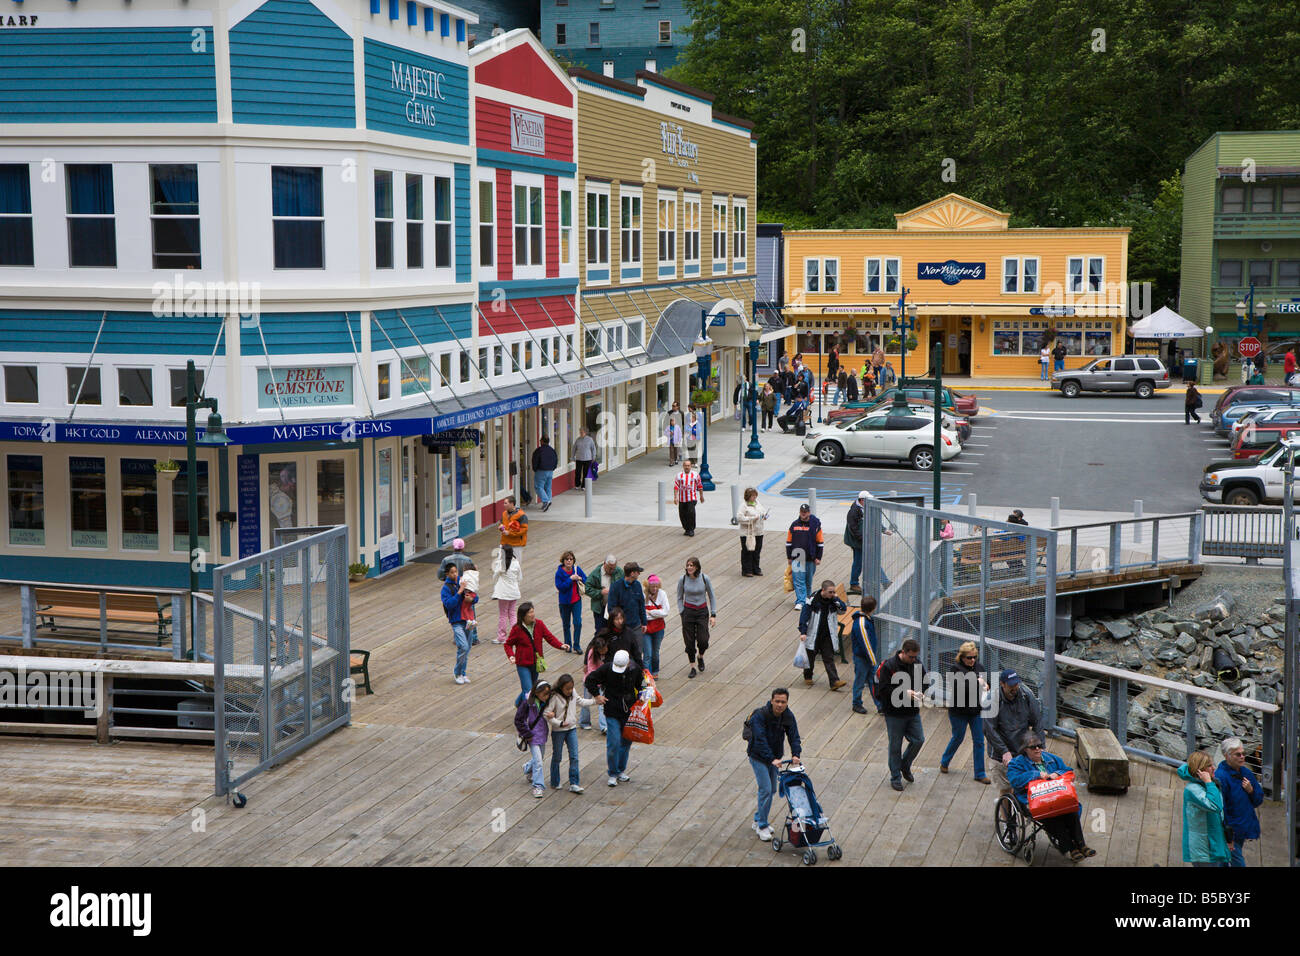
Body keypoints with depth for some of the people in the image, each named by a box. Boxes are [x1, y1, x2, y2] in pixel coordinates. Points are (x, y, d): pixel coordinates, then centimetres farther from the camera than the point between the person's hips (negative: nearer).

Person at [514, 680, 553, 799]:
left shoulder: (546, 702, -6)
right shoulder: (527, 703, -20)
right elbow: (519, 720, -14)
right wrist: (527, 735, -13)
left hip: (542, 735, 6)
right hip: (533, 736, -6)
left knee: (539, 757, 22)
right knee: (538, 761, -10)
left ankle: (528, 768, 53)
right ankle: (538, 786, 0)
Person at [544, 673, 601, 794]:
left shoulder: (573, 695, 1)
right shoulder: (555, 697, -18)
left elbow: (581, 702, 22)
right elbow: (547, 714, -19)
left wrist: (595, 700, 19)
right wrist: (560, 723, -26)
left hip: (572, 729, 5)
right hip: (558, 731, -5)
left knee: (574, 757, -3)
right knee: (556, 757, 9)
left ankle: (574, 784, -1)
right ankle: (555, 783, 24)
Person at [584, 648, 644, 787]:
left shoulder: (635, 670, -5)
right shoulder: (607, 669, -13)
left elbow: (641, 686, 16)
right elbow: (590, 680, -2)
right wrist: (597, 695, -6)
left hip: (629, 712, 3)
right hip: (612, 713, -3)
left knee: (626, 742, 9)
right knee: (614, 743, -8)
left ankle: (621, 771, 26)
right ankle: (612, 774, 6)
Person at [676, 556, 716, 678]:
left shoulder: (705, 578, -9)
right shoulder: (682, 579, -7)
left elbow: (712, 597, 2)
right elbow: (679, 598, 5)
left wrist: (713, 615, -2)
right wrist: (682, 613, -3)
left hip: (702, 611, 0)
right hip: (688, 611, 0)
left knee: (703, 640, -8)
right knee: (689, 641, 0)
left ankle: (700, 656, 25)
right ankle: (692, 667, 15)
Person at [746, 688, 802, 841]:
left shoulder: (788, 716, -7)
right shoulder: (760, 716, -26)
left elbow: (794, 736, -11)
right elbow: (760, 740, -32)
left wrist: (796, 754, -29)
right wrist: (772, 759, -41)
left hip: (774, 756, 6)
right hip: (758, 757, -6)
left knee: (771, 789, 12)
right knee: (766, 789, -13)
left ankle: (758, 820, 29)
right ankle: (762, 826, -3)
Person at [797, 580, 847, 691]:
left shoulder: (833, 601, -1)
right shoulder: (813, 600, -15)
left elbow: (843, 610, 0)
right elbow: (804, 615, -14)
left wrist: (836, 600, -15)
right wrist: (803, 632, -20)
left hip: (827, 636, 3)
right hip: (813, 636, -3)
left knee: (829, 658, -3)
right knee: (810, 657, 13)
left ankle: (834, 681, -11)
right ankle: (807, 677, 35)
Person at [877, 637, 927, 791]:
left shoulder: (918, 664, 0)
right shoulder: (889, 666, -16)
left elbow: (924, 682, 14)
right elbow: (883, 689, -18)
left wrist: (920, 693, -7)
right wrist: (904, 693, -26)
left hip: (913, 712, 5)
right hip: (894, 713, -5)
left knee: (918, 740, 4)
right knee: (895, 745, 5)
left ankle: (905, 766, 30)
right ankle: (895, 777, 20)